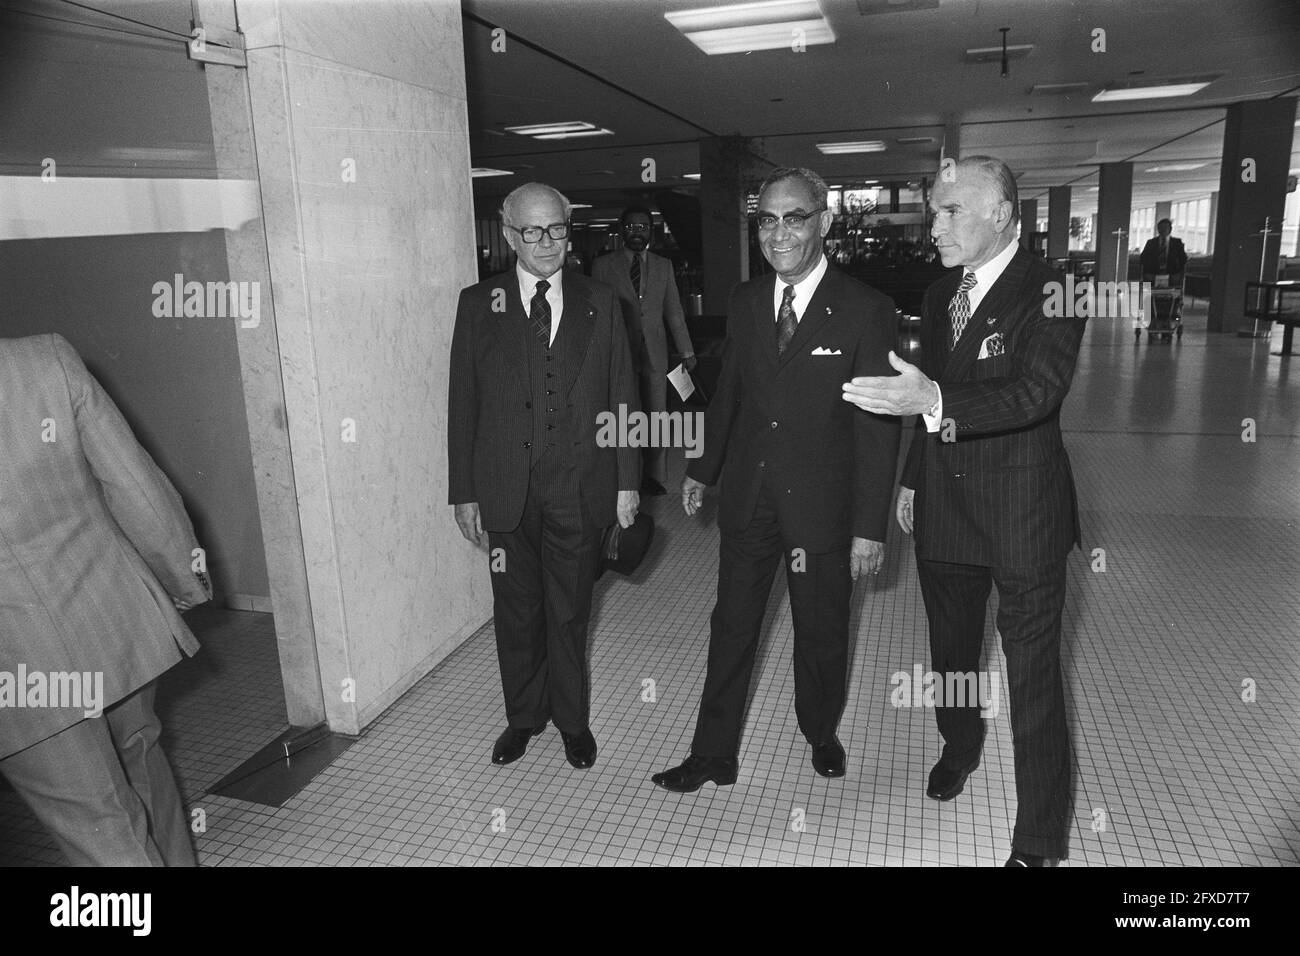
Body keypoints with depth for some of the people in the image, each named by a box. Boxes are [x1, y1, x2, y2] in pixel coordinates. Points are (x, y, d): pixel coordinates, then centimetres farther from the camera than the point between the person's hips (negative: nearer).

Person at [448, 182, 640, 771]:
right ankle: (524, 716, 34)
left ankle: (572, 719, 32)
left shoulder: (599, 304, 3)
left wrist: (626, 481, 0)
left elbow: (622, 397, 4)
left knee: (569, 612, 12)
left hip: (579, 490, 0)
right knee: (516, 611, 13)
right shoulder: (478, 305, 2)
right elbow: (462, 405, 1)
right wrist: (464, 492, -1)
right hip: (506, 492, 0)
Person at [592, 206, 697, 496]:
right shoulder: (603, 265, 4)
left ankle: (654, 476, 14)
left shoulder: (663, 266, 12)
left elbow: (674, 311, 12)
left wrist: (686, 352, 10)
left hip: (654, 352, 3)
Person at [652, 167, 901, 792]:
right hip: (747, 499, 4)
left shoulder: (865, 312, -11)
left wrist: (869, 527, -14)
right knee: (731, 628, 12)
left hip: (821, 505, -3)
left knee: (821, 634, 15)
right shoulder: (745, 302, 4)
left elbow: (877, 427, -12)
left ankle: (821, 733, 42)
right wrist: (703, 468, 14)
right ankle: (714, 756, 27)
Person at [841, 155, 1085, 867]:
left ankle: (1040, 839, 18)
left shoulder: (1049, 293, -13)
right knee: (950, 648, 23)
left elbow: (1035, 392, -27)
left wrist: (934, 400, -41)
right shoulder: (938, 295, 8)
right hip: (943, 510, 7)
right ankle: (959, 746, 50)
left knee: (1032, 679, 2)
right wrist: (911, 479, 15)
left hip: (1022, 515, -6)